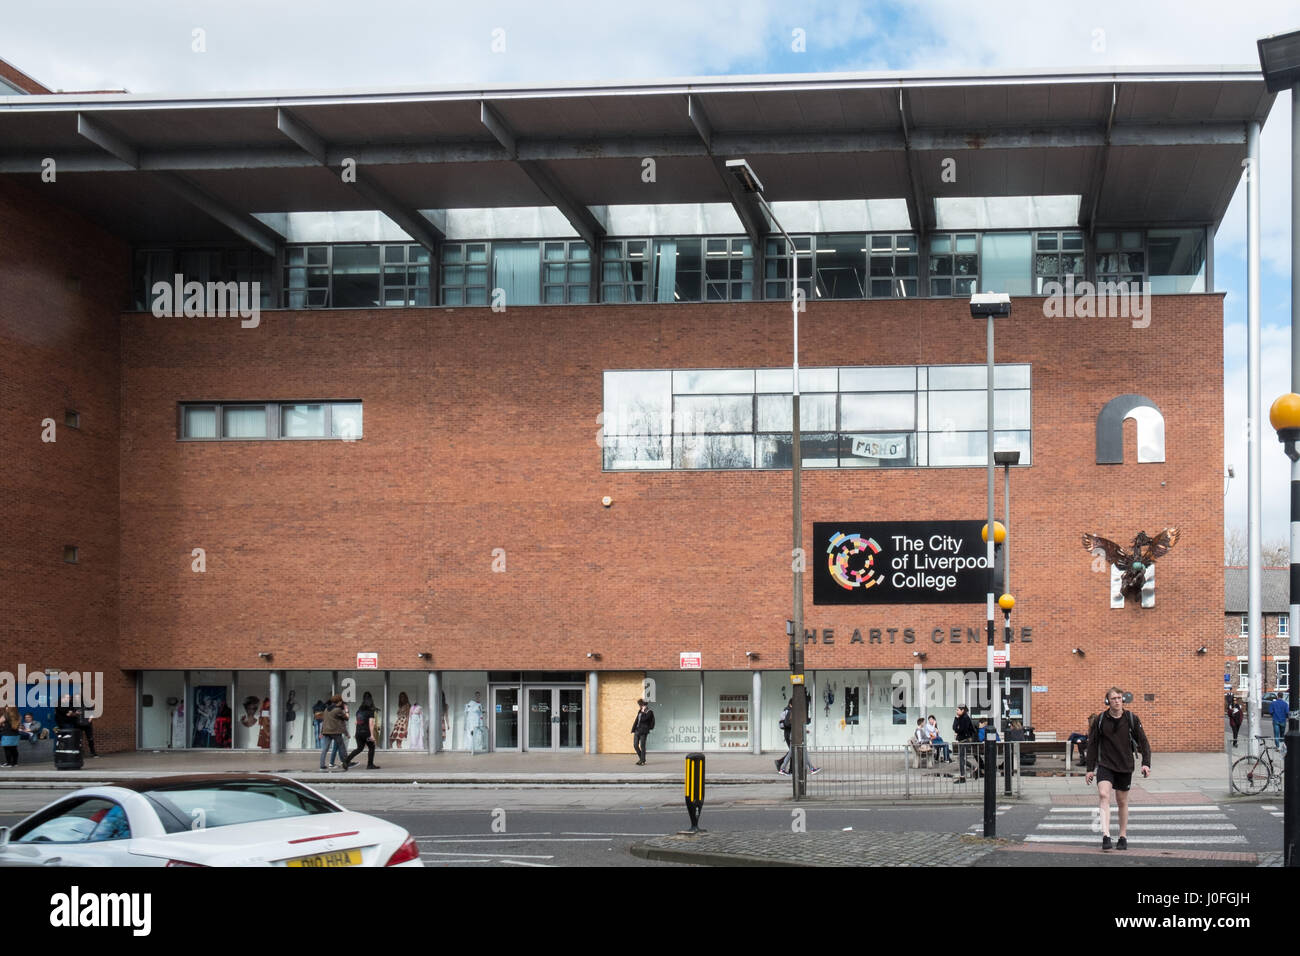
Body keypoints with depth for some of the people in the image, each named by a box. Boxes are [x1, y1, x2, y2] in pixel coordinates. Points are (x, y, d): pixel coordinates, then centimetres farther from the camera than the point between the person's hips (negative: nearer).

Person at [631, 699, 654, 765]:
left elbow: (642, 719, -21)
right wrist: (633, 730, 12)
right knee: (635, 745, 4)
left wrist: (643, 712, -10)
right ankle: (641, 758, 21)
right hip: (637, 730, 7)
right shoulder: (640, 711, 14)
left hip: (643, 731, -7)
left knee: (642, 746, -5)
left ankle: (642, 761, 3)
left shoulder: (649, 712, -8)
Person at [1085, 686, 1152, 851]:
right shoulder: (1100, 719, -2)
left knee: (1122, 801, 10)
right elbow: (1092, 745, 5)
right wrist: (1090, 769, 3)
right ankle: (1106, 835, -27)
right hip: (1105, 765, -1)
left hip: (1125, 766, 1)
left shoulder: (1131, 718, -2)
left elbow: (1143, 742, 2)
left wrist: (1146, 763, -10)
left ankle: (1123, 837, 25)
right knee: (1103, 794, -21)